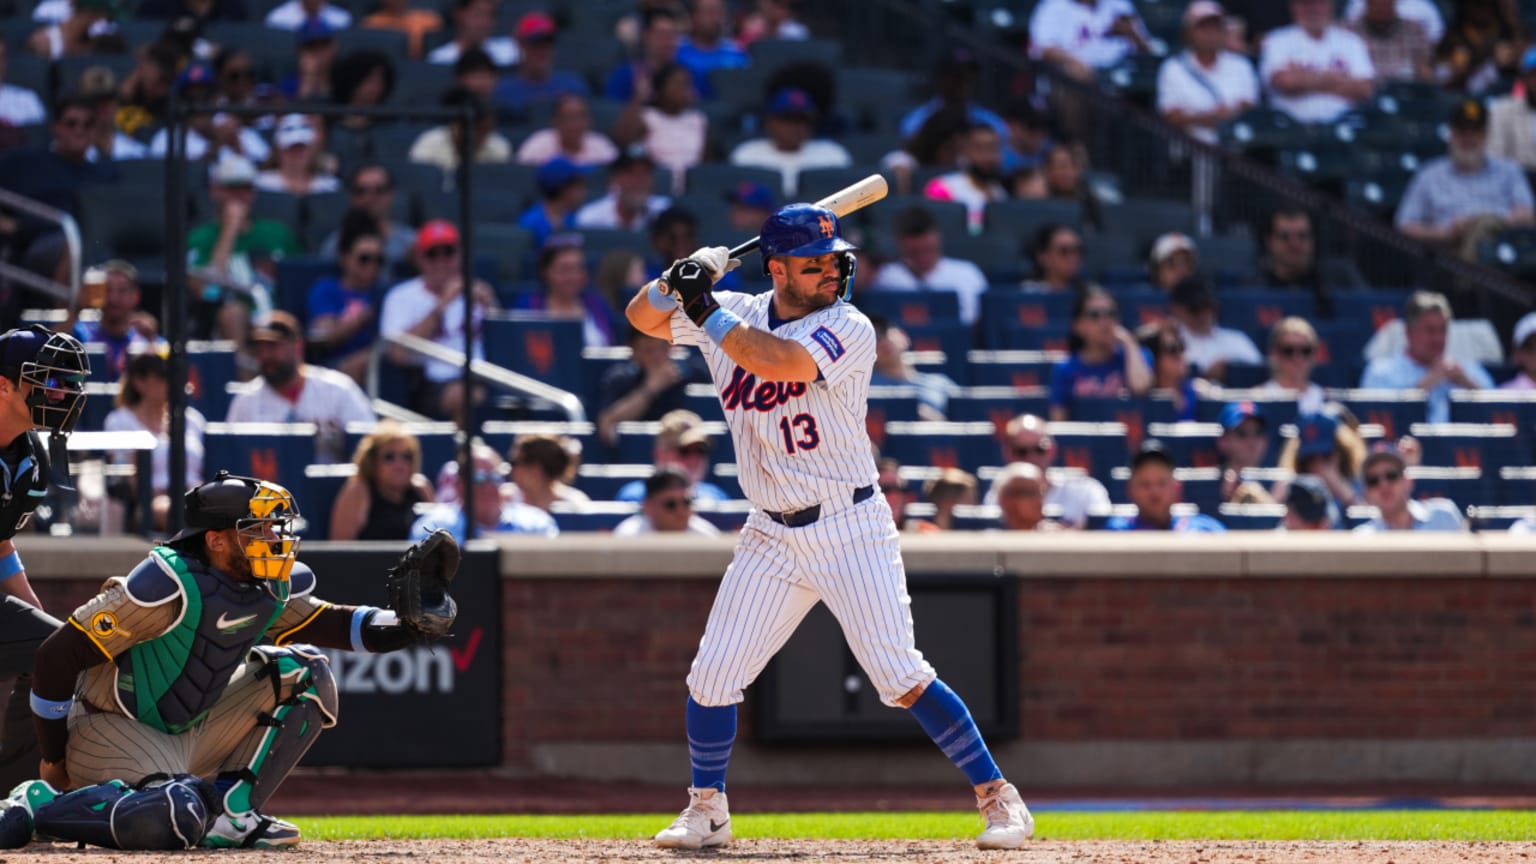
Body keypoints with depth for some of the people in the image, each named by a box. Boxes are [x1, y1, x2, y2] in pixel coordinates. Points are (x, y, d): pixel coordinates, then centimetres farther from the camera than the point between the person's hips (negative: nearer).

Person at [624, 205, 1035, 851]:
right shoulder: (737, 315, 4)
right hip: (772, 538, 5)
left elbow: (776, 361, -30)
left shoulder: (849, 328, -14)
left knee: (899, 676, -12)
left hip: (851, 530, -5)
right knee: (712, 675, 1)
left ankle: (997, 796, -3)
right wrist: (680, 279, -10)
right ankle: (706, 810, 20)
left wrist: (707, 313, -20)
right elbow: (644, 317, 11)